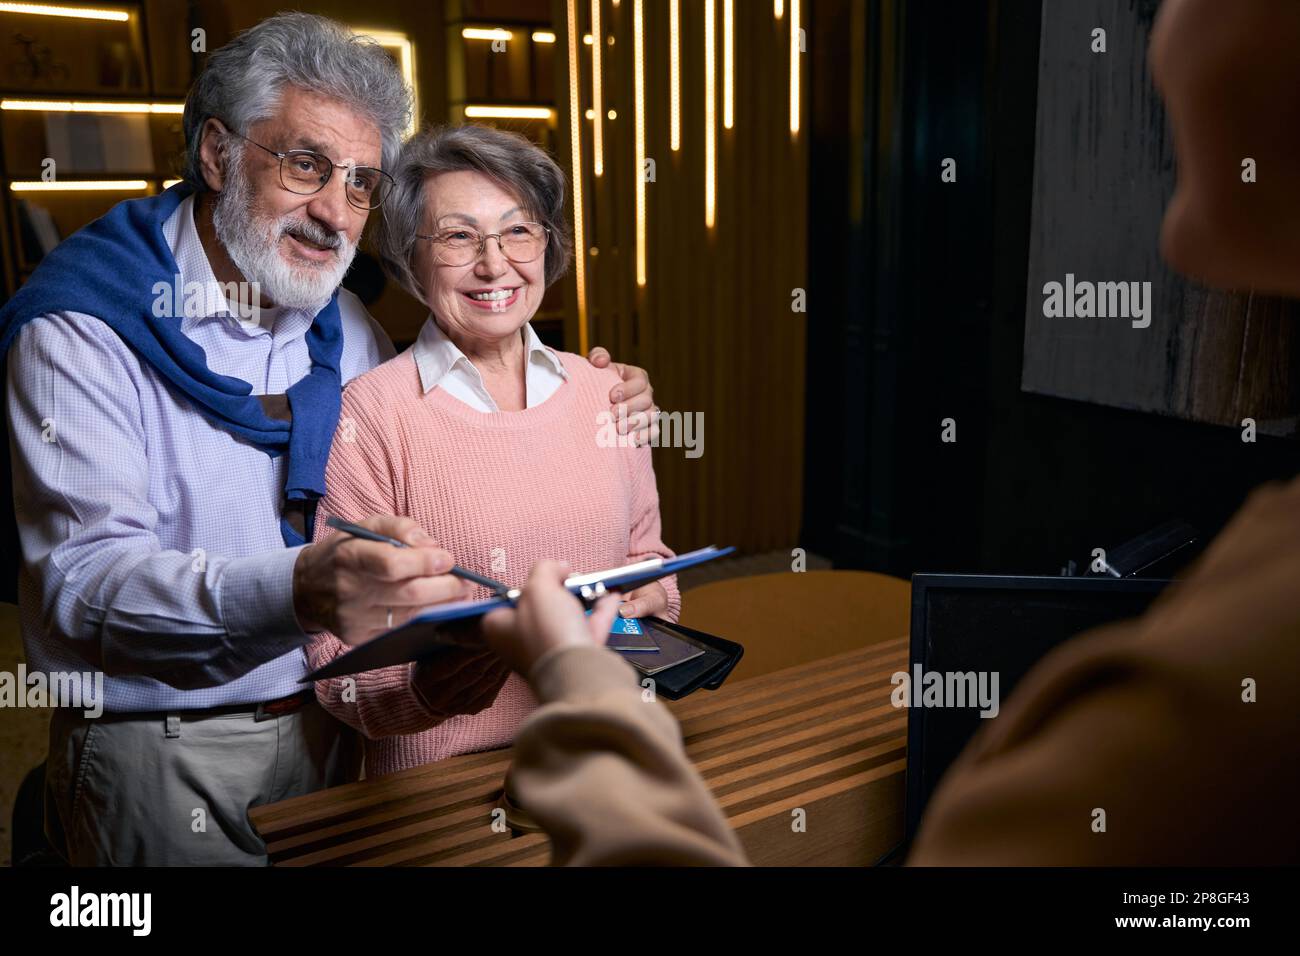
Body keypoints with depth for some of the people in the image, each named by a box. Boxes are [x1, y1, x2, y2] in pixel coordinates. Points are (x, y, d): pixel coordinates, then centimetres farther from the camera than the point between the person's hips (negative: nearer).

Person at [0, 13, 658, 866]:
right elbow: (85, 574, -23)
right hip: (163, 758, -5)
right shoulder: (80, 329, -13)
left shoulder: (346, 329, 6)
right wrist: (294, 592, -42)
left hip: (327, 727, 5)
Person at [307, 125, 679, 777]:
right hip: (441, 778, -3)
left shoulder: (604, 392, 7)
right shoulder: (371, 415, -7)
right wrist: (430, 686, -26)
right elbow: (339, 657, -7)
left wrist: (639, 602, -3)